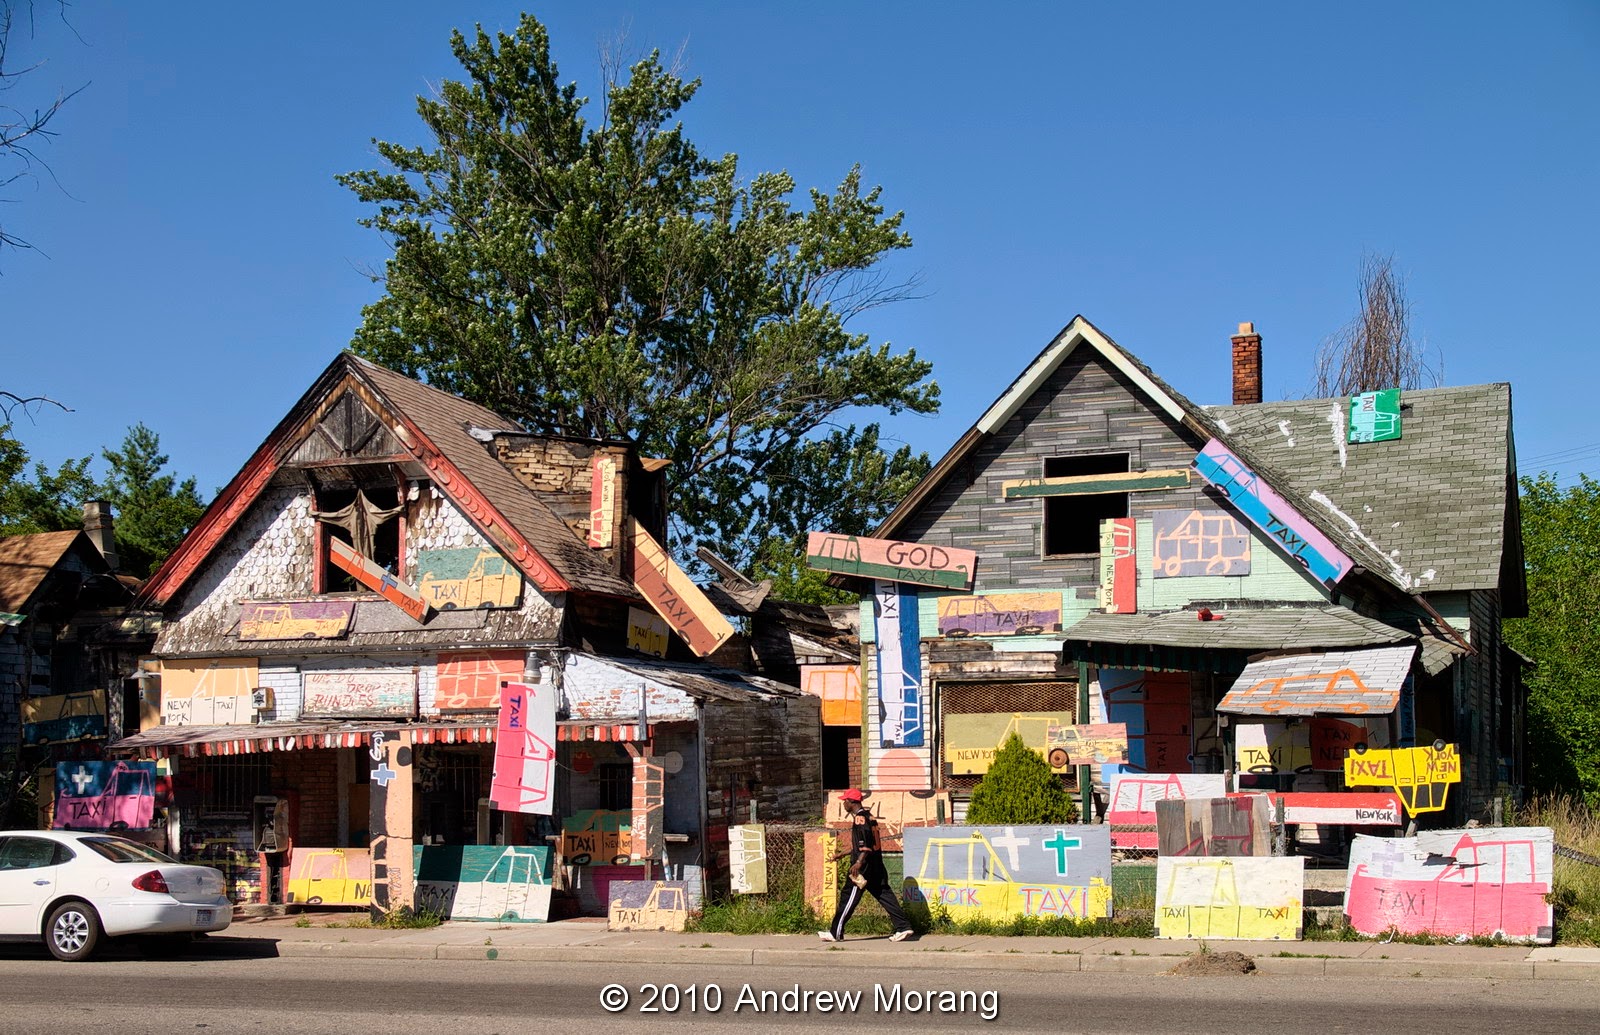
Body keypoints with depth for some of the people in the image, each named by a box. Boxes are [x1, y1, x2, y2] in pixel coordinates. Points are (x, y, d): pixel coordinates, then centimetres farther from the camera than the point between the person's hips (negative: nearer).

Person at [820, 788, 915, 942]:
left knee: (848, 896, -3)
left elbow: (866, 844, -22)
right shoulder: (867, 815, 19)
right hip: (876, 865, 10)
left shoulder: (859, 818, -12)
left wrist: (859, 862, -28)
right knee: (884, 896, 7)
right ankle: (903, 927, 0)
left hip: (865, 865, -10)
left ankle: (835, 933, 2)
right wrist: (843, 854, 32)